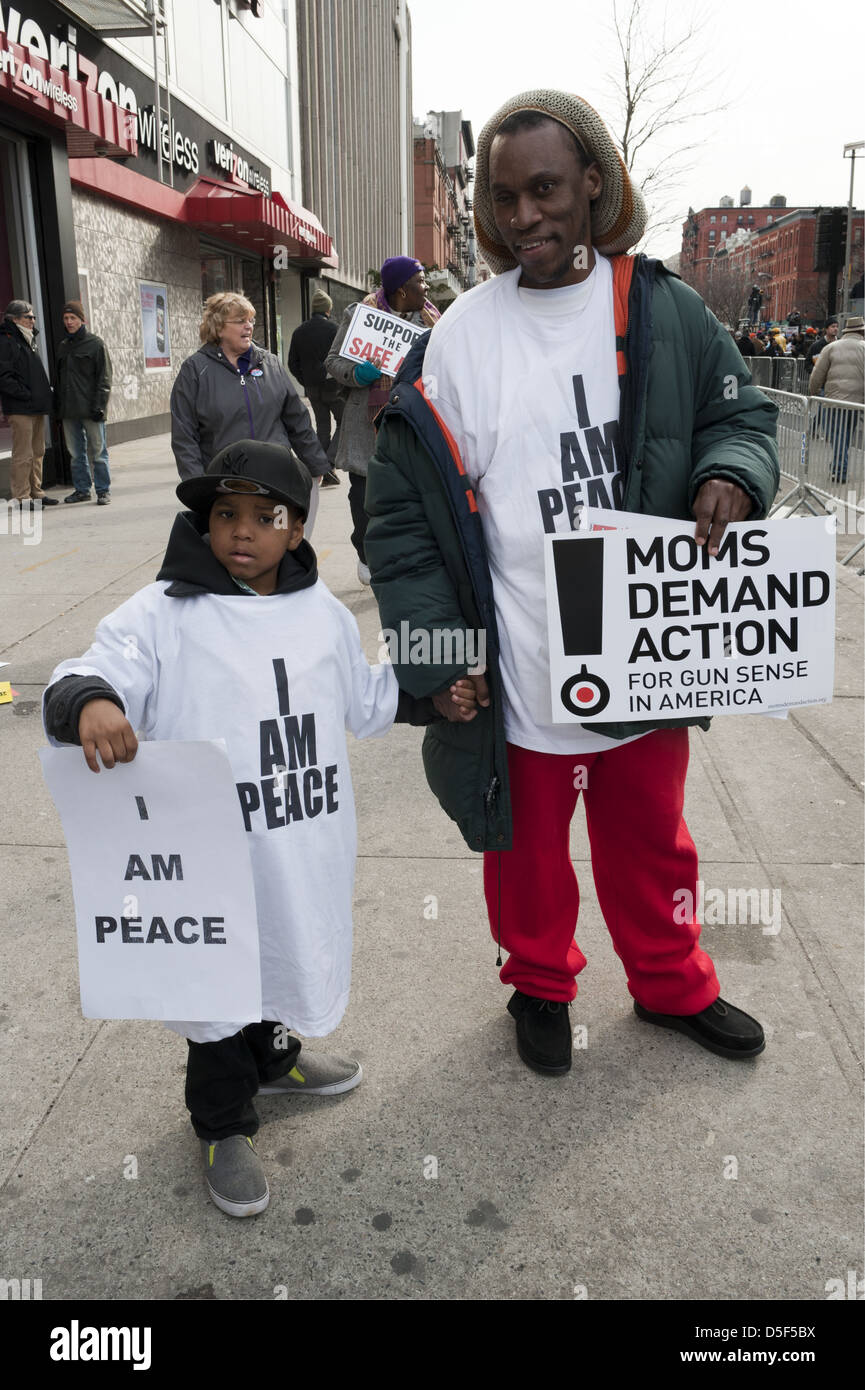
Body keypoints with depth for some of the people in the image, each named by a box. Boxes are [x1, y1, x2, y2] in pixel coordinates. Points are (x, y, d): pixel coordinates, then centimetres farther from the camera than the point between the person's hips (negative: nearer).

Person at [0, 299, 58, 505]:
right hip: (20, 409, -9)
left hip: (37, 407, 9)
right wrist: (24, 394, -19)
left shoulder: (27, 341, 21)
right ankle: (21, 496, -2)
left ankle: (36, 492, 21)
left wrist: (46, 390, 13)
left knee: (37, 452, 13)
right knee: (23, 454, -7)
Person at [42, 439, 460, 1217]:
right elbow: (90, 676, -21)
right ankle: (223, 1124, 35)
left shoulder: (324, 613, 5)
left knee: (290, 953, 24)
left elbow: (364, 699, 19)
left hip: (305, 852, 5)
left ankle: (271, 1056, 55)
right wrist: (89, 702, -42)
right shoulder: (161, 616, -11)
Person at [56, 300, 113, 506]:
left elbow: (104, 377, -5)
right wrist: (59, 405, 9)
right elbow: (59, 378, 18)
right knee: (76, 453, 9)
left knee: (97, 452, -2)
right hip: (69, 411, 6)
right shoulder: (63, 347, 15)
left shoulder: (95, 344, -2)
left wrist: (99, 405, -13)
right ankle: (82, 489, 16)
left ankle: (103, 490, 4)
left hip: (90, 409, -6)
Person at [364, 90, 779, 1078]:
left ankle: (671, 983, 47)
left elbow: (741, 413, 10)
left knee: (650, 839, 22)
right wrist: (435, 656, -14)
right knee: (529, 847, 18)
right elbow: (403, 515, -7)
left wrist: (731, 475, -15)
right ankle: (540, 986, 45)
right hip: (519, 672, -2)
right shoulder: (456, 341, -7)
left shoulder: (664, 310, -1)